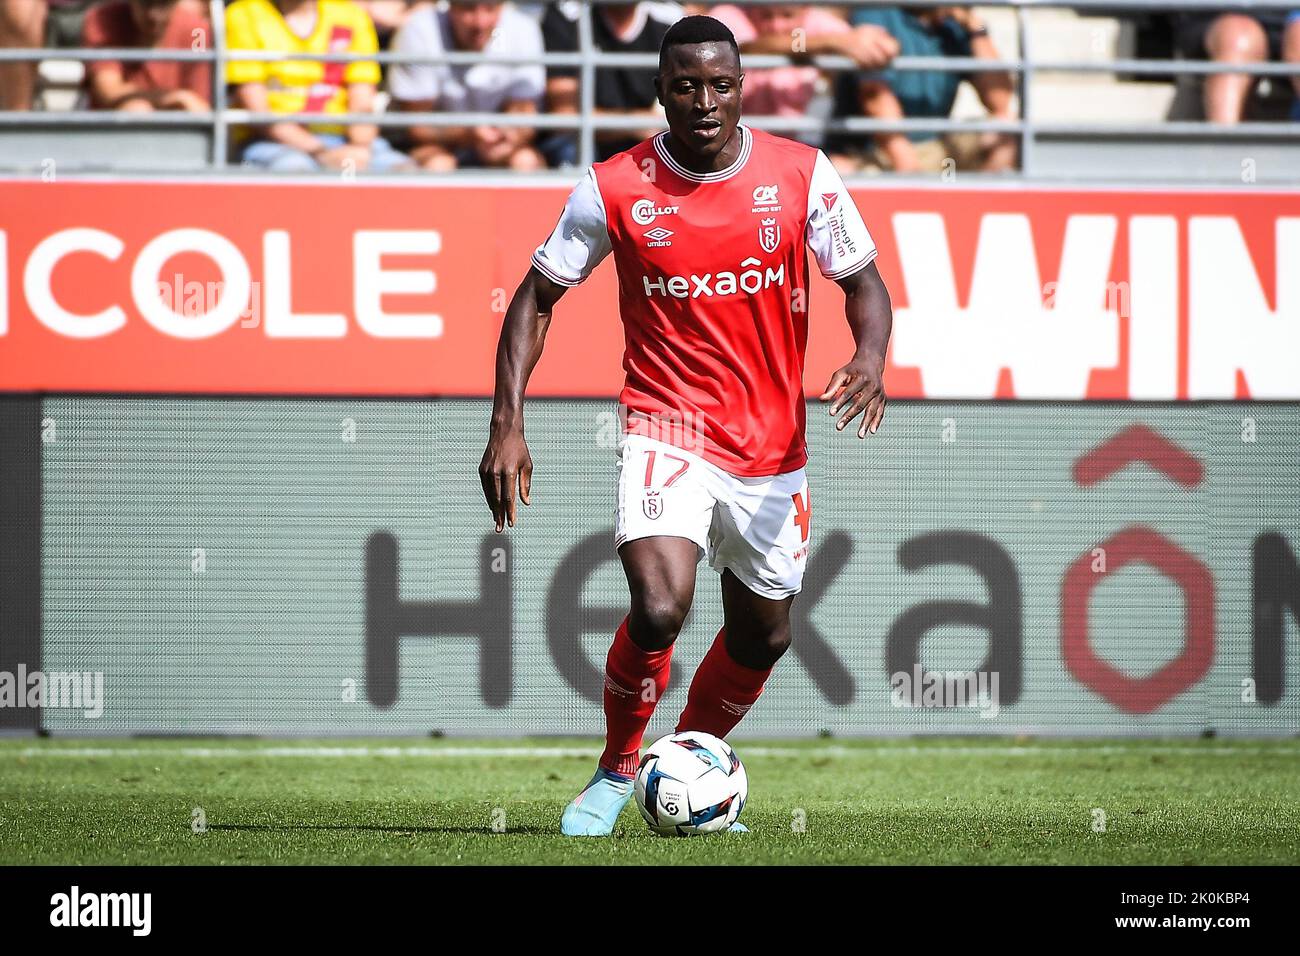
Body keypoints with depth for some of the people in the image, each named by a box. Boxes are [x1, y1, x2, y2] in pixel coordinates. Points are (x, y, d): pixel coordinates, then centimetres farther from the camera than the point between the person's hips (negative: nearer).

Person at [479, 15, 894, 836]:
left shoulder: (803, 175, -5)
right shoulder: (615, 189, -8)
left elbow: (864, 282, 4)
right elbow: (537, 298, 2)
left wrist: (870, 357, -18)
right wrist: (507, 424, -8)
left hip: (772, 443, 3)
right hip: (667, 430, -3)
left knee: (762, 637, 14)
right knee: (659, 609, -24)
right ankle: (617, 769, 2)